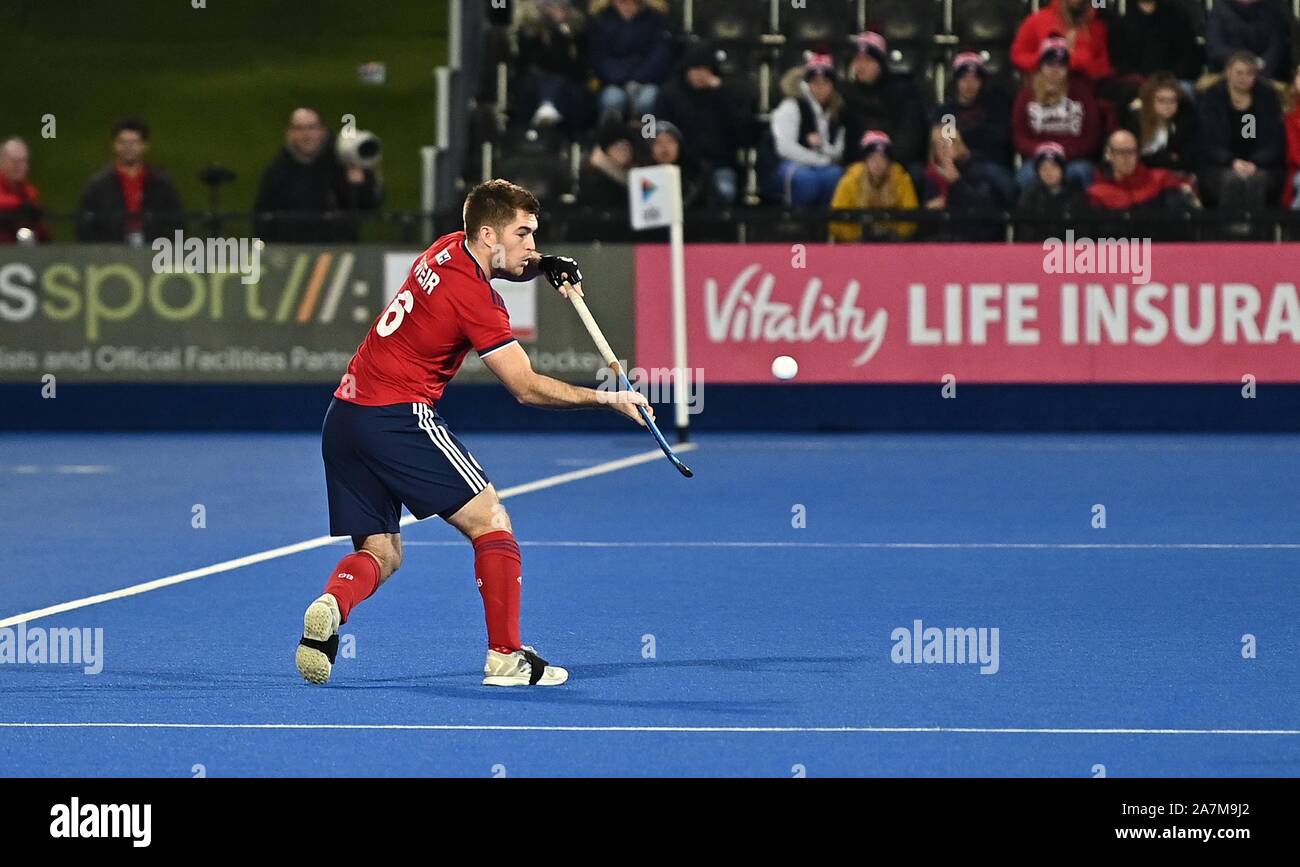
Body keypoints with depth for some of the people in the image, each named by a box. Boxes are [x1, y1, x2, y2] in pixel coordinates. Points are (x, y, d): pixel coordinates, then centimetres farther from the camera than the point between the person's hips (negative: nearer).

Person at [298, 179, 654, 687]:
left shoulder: (450, 249, 10)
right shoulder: (474, 298, -15)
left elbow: (503, 264, 35)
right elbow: (527, 388, -13)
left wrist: (545, 265, 13)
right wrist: (606, 398, -8)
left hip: (344, 417, 9)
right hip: (397, 416, -9)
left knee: (381, 554, 12)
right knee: (490, 522, 1)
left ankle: (330, 605, -18)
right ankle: (505, 656, -2)